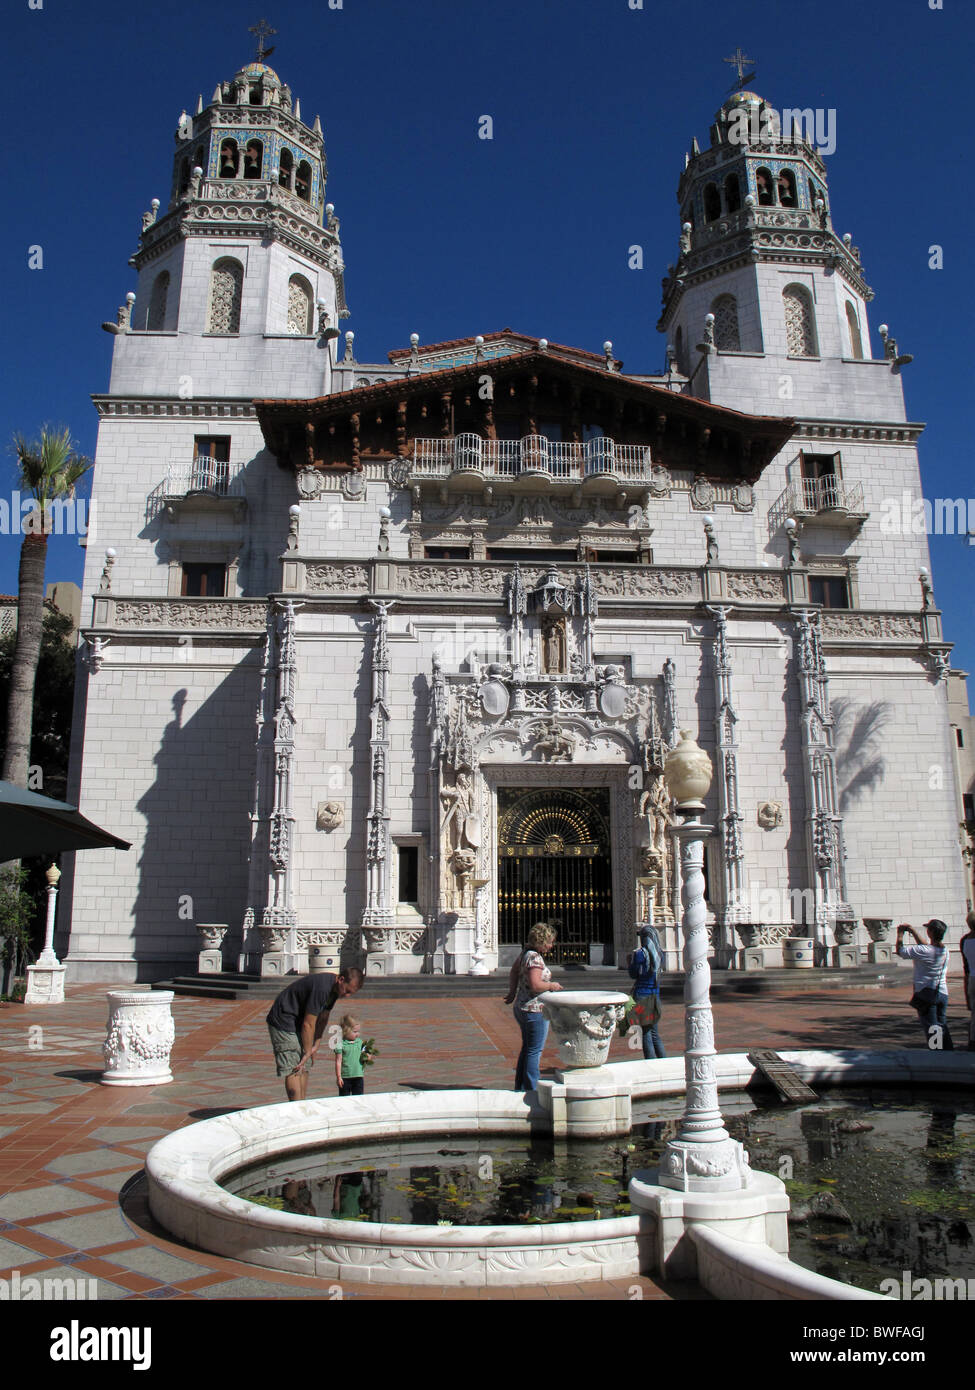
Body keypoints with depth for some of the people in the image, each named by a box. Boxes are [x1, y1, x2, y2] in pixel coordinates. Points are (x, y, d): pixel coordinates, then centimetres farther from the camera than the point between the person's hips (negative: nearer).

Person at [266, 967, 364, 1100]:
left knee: (304, 1069, 8)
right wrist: (307, 1052, -14)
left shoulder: (334, 988, -1)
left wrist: (316, 1045, 4)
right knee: (293, 1070, -11)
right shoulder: (321, 987, -30)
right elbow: (308, 1024, -24)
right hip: (283, 1023, -9)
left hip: (298, 1023, 9)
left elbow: (323, 1018, 9)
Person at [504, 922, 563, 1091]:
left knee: (527, 1049, 19)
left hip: (521, 1007, 10)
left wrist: (512, 993, 26)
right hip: (535, 1011, -10)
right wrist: (551, 986, -12)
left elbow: (514, 972, 19)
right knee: (534, 1052, -1)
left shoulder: (526, 953, 8)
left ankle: (520, 1087, 27)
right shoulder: (535, 958, -20)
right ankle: (531, 1090, 5)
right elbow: (535, 985, -28)